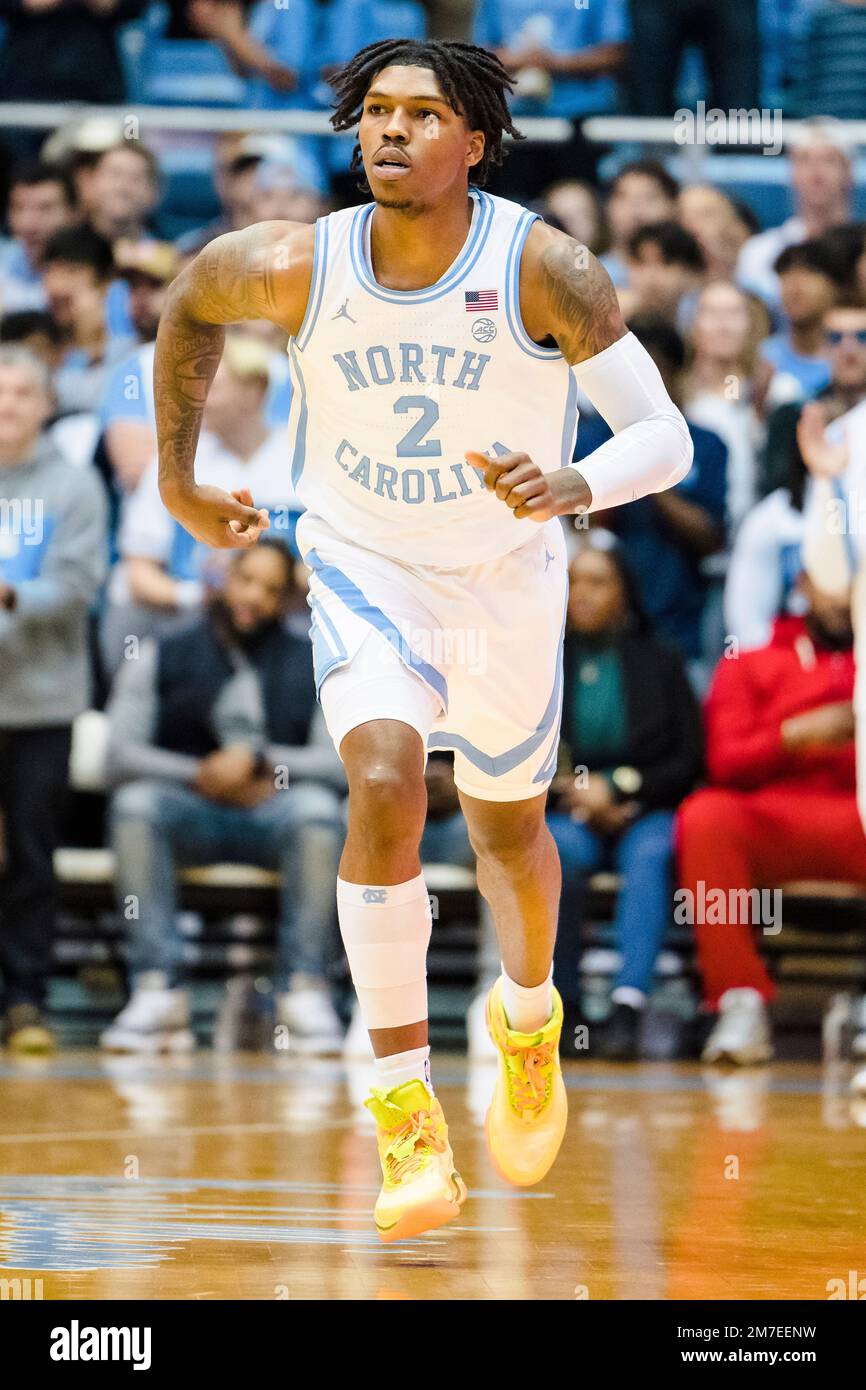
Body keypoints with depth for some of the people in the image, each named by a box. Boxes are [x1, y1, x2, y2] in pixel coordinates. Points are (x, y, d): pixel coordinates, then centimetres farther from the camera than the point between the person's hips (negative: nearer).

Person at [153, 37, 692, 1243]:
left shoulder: (543, 269, -24)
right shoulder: (296, 267, -19)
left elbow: (666, 439, -24)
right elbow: (190, 301, 5)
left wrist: (567, 489, -45)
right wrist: (178, 479, 11)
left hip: (507, 575, 1)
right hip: (364, 569, 0)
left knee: (506, 828, 18)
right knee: (385, 789, -25)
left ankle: (529, 1013, 53)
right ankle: (406, 1117, -20)